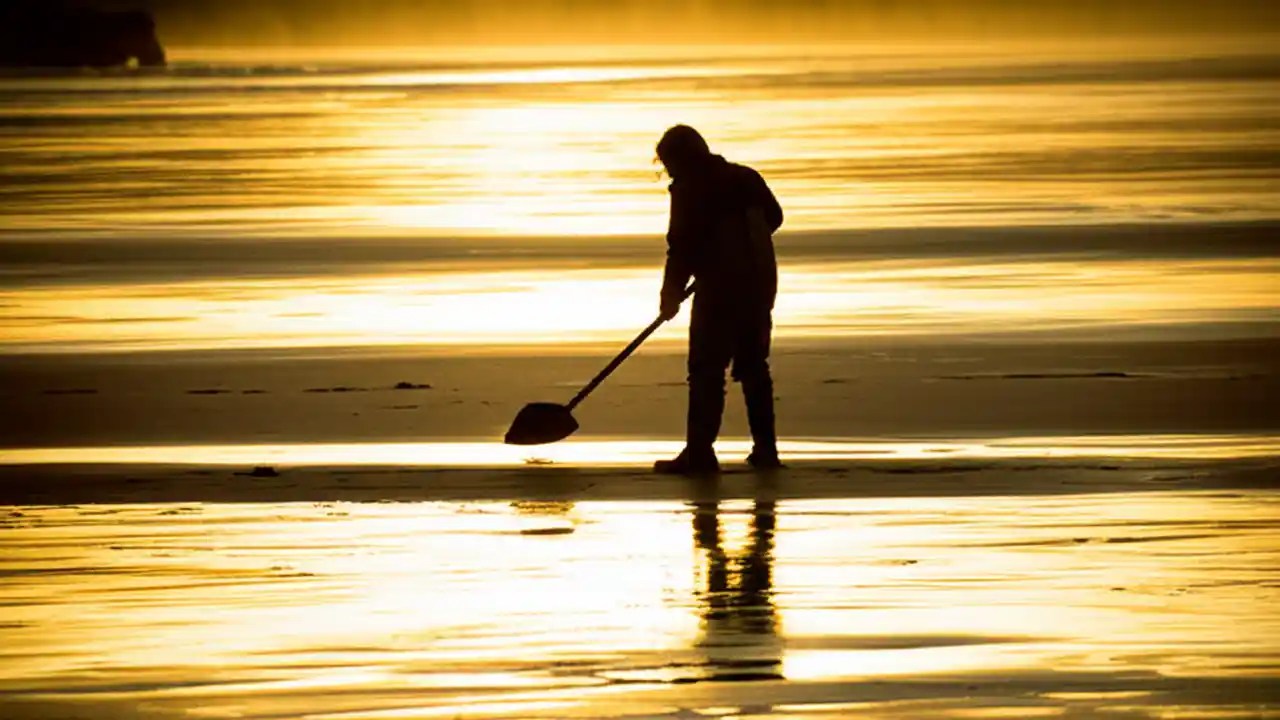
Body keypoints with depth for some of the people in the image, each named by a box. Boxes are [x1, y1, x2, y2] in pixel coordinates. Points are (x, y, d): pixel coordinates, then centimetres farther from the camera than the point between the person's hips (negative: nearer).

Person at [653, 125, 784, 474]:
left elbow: (682, 244, -12)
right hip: (760, 283, 7)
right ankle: (765, 449, 16)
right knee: (754, 365, 16)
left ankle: (699, 452, -12)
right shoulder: (745, 178, 12)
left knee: (706, 369, -6)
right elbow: (773, 216, 23)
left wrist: (672, 291, -1)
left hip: (719, 288, -7)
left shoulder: (688, 190, -10)